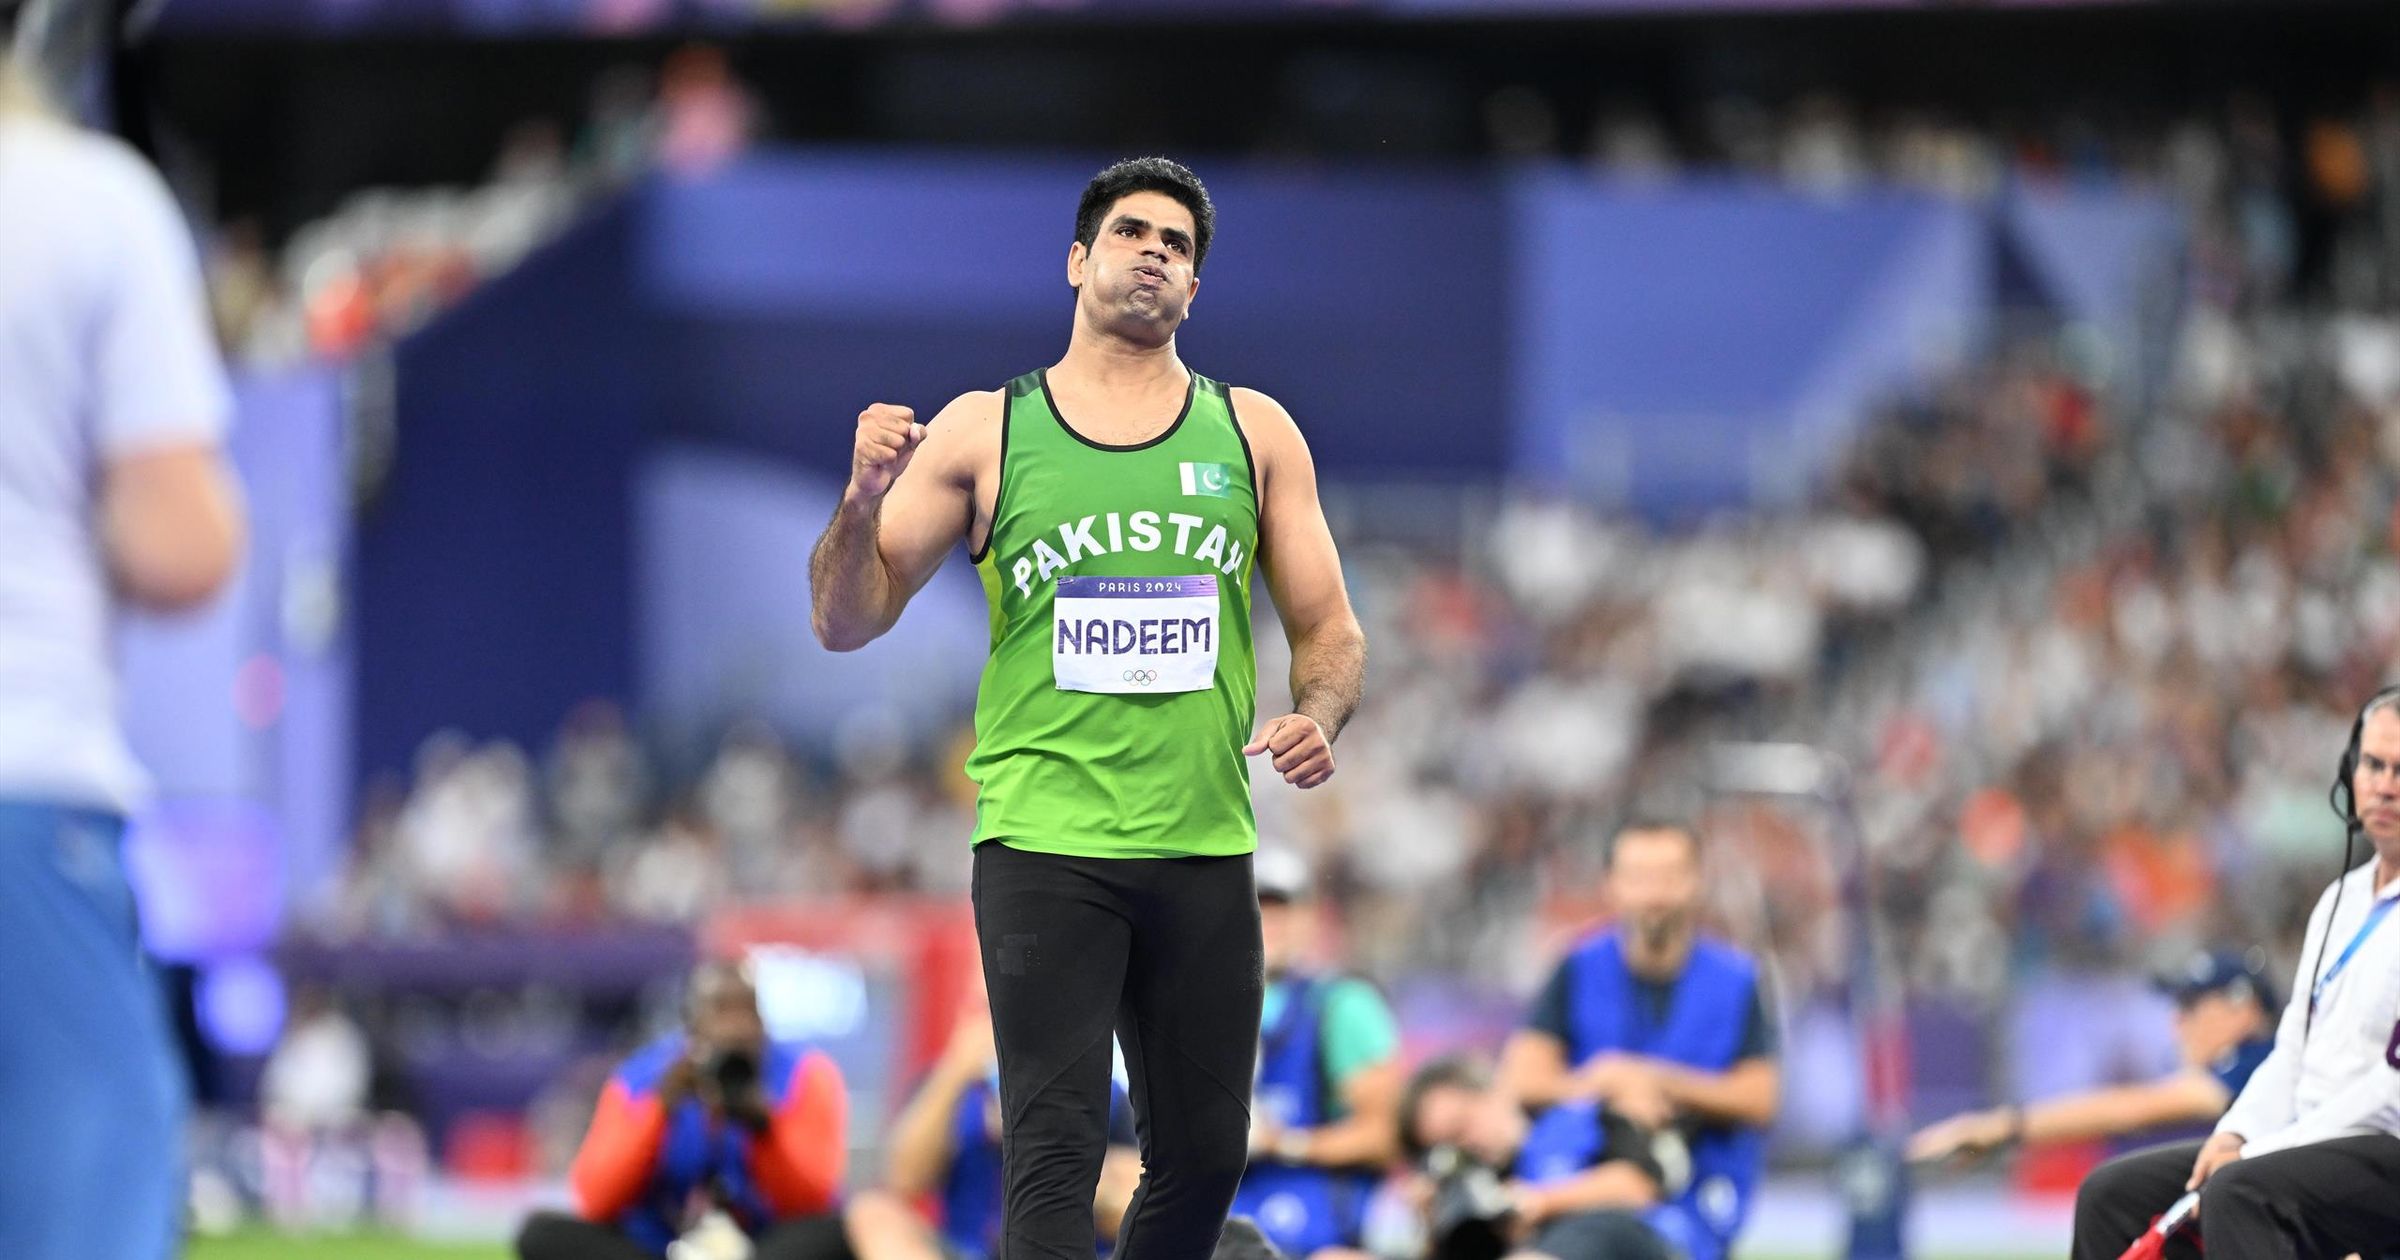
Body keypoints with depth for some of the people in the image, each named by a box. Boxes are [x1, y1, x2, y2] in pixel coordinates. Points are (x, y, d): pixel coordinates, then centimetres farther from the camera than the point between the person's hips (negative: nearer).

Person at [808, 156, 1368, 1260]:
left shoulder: (1254, 433, 11)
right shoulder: (983, 433, 5)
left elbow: (1329, 632, 13)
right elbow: (847, 623, 5)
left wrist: (1318, 716, -9)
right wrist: (863, 502, -15)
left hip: (1205, 848, 3)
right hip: (1044, 845, -3)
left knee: (1204, 1157, 8)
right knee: (1056, 1149, -12)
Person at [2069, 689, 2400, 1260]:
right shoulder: (2341, 901, 19)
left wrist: (2257, 1155, -16)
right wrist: (2234, 1135, -1)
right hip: (2314, 1142, 9)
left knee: (2238, 1194, -35)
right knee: (2113, 1193, -3)